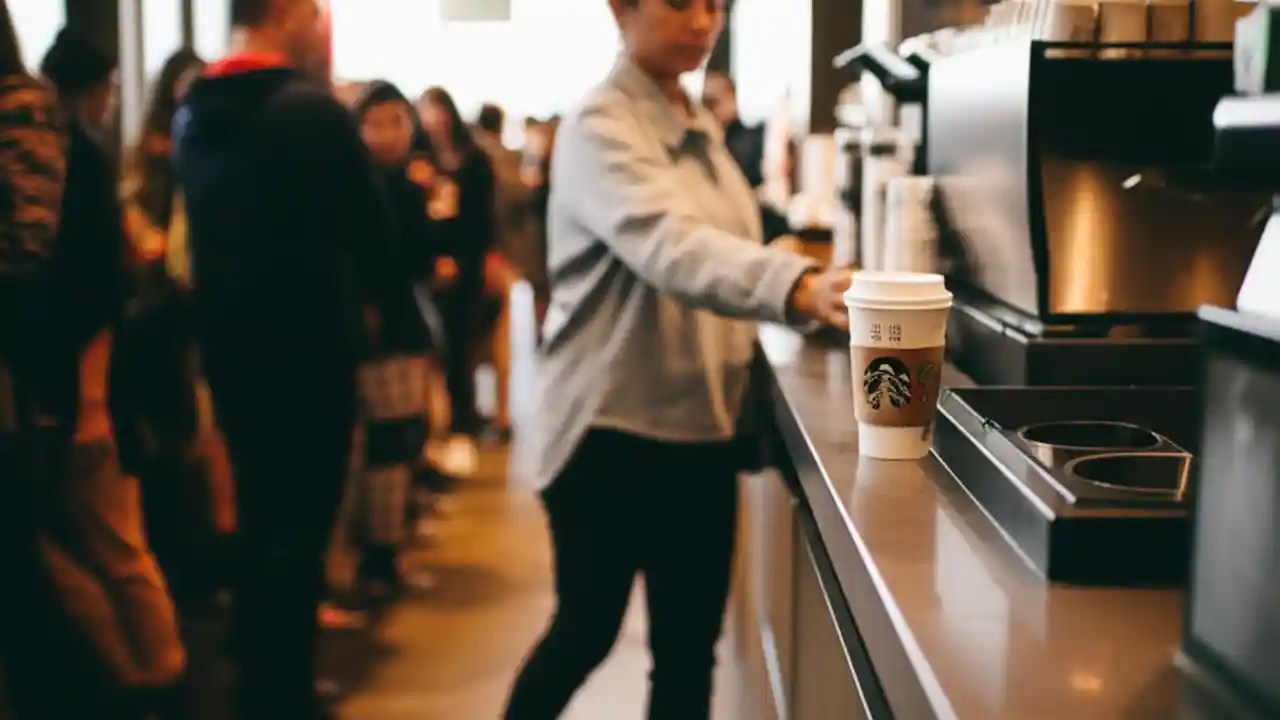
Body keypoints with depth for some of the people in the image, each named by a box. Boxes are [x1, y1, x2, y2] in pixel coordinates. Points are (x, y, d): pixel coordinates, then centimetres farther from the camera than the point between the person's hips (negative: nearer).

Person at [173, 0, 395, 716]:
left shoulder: (192, 114, 9)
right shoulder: (312, 108, -15)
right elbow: (372, 226, -11)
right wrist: (367, 299, 6)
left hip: (229, 341, 8)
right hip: (310, 342, -8)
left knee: (259, 521, 18)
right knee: (298, 525, 2)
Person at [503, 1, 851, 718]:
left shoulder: (703, 130, 11)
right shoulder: (600, 128, -14)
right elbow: (669, 247, -33)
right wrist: (798, 285, -49)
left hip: (703, 428, 7)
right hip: (613, 429, -7)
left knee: (690, 648, 10)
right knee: (587, 632, 7)